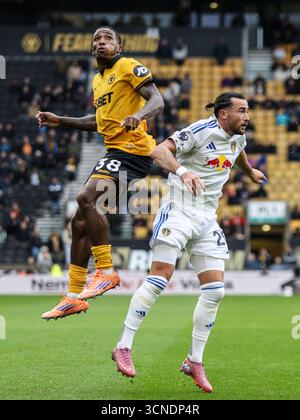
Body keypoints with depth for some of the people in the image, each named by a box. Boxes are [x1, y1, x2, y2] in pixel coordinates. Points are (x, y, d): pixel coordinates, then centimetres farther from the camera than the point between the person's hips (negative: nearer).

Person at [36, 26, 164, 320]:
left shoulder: (129, 67, -5)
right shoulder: (97, 80, 21)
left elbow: (157, 101, -15)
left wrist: (138, 115, -36)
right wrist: (60, 122, 28)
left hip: (132, 150, -9)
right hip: (114, 152, 9)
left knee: (86, 197, -28)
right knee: (80, 222, 6)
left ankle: (106, 271, -21)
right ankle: (74, 297, 12)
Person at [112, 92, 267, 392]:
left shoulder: (238, 137, 11)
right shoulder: (200, 131, -13)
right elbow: (159, 151, -24)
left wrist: (250, 172, 55)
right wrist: (182, 171, -41)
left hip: (207, 221, 7)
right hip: (179, 212, -7)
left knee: (215, 291, -2)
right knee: (158, 280, -15)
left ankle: (194, 362, 7)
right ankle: (123, 348, -7)